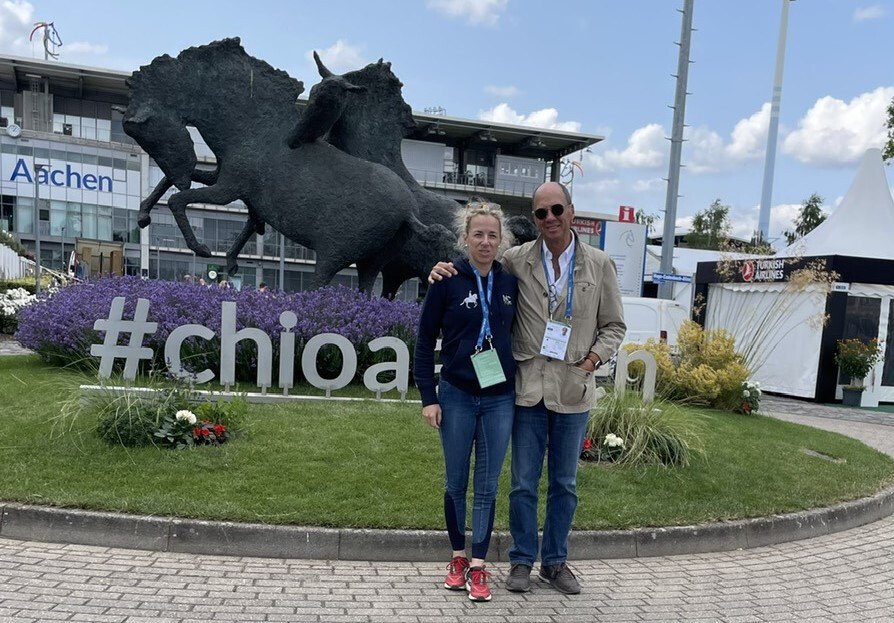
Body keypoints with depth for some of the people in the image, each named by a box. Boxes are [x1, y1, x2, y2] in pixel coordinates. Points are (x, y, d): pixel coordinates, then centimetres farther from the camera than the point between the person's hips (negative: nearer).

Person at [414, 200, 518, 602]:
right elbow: (425, 341, -4)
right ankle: (458, 557, 29)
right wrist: (428, 397, -7)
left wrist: (522, 385, 4)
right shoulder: (448, 281, -7)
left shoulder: (510, 283, 2)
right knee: (456, 482, 12)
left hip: (500, 399, 2)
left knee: (487, 486, 7)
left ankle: (478, 566, 19)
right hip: (457, 396, -2)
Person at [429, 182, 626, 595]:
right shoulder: (516, 260, -2)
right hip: (528, 388, -1)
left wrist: (593, 359, -7)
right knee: (524, 483, 8)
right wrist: (447, 269, -8)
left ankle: (555, 561, 32)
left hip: (573, 391, 1)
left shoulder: (599, 265, 1)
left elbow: (614, 325, 8)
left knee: (564, 484, 14)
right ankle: (522, 560, 27)